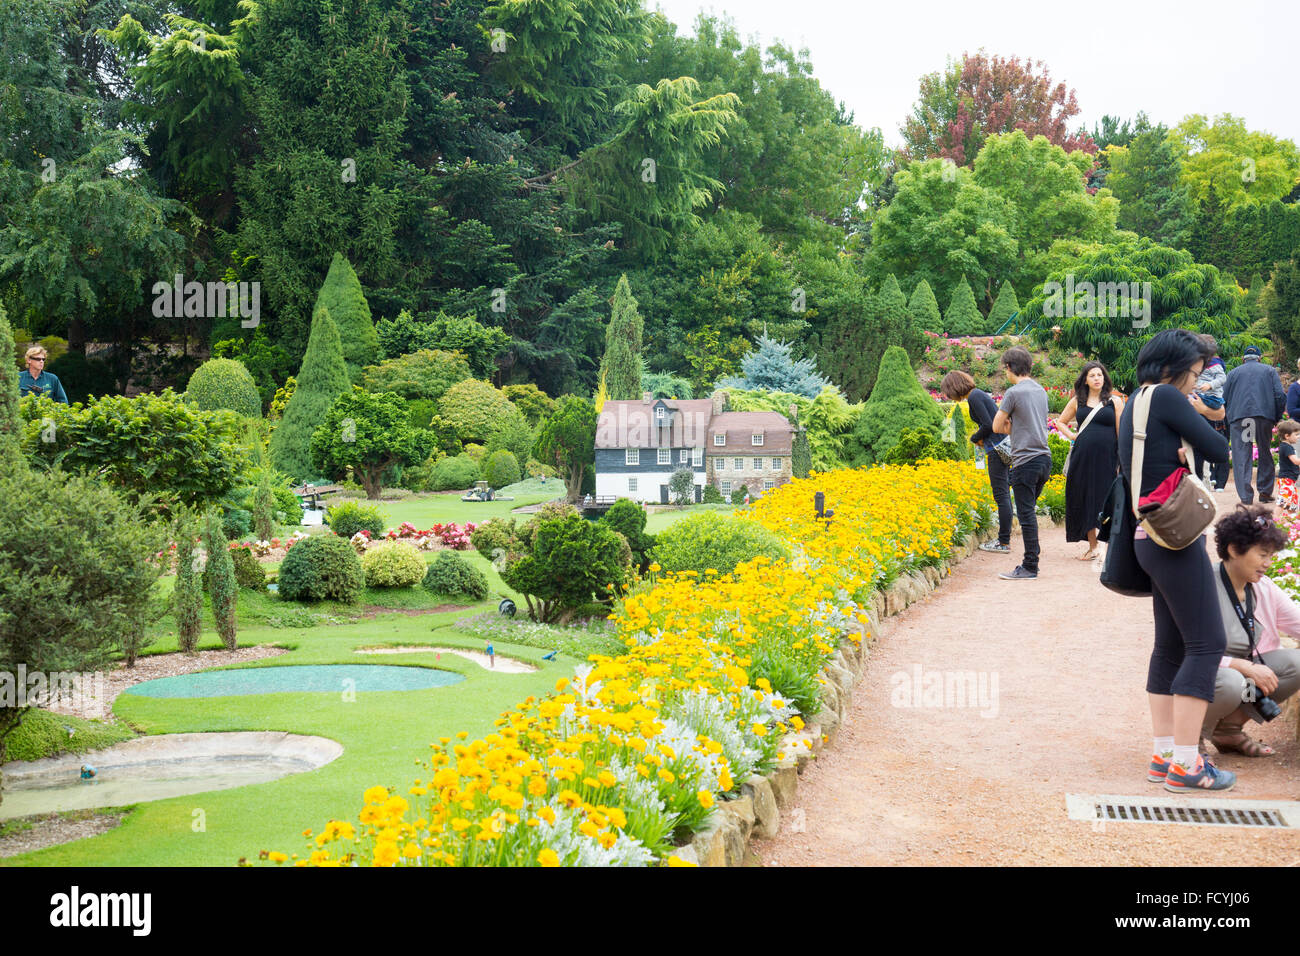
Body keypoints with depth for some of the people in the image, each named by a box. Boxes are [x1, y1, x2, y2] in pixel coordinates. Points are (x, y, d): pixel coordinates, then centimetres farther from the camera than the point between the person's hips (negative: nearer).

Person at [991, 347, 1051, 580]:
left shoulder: (1014, 392, -11)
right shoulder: (1041, 391, 13)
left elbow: (997, 427, -6)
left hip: (1026, 461, -8)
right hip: (1044, 458, 8)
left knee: (1026, 514, -4)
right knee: (1029, 511, 16)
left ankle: (1029, 568, -2)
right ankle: (1032, 559, 20)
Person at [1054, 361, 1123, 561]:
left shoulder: (1115, 401, 5)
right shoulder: (1077, 401, 11)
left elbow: (1121, 432, 2)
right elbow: (1060, 422, 25)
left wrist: (1122, 459, -4)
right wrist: (1072, 436, 8)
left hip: (1107, 457, -3)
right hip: (1082, 457, 3)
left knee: (1106, 501, -5)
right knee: (1085, 499, 5)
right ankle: (1092, 547, 17)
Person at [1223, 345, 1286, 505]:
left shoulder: (1233, 372, 17)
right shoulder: (1270, 370, 15)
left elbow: (1224, 399, 9)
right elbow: (1280, 395, 3)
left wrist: (1229, 416, 19)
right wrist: (1277, 417, 10)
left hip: (1239, 416, 0)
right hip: (1264, 415, 0)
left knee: (1241, 457, -2)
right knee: (1265, 454, 16)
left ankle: (1246, 498, -10)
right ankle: (1265, 492, 19)